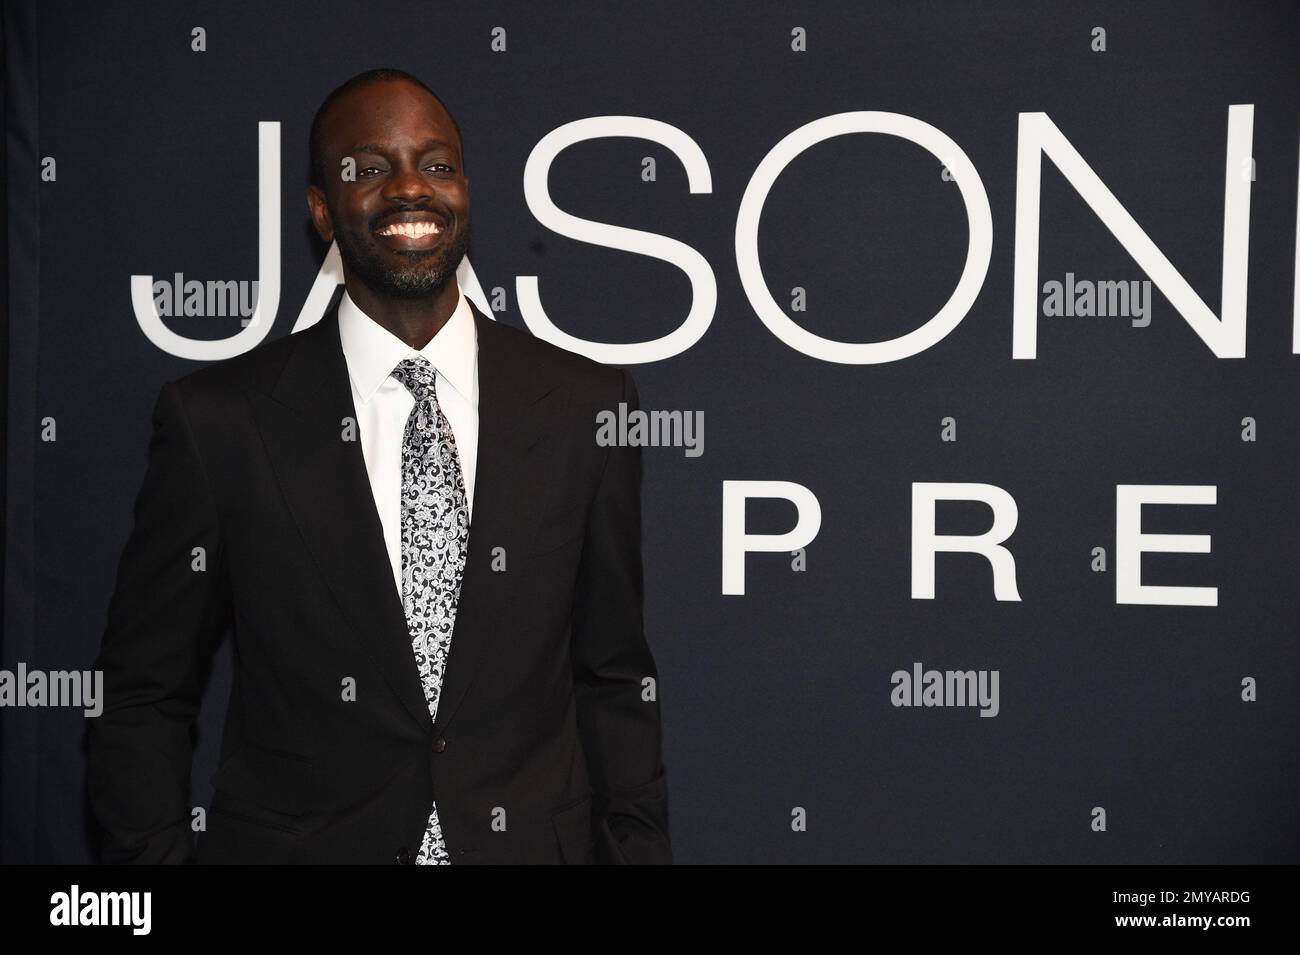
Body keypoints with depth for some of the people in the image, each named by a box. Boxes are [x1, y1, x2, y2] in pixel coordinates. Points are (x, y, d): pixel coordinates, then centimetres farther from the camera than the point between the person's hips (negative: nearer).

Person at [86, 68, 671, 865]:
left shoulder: (584, 406, -2)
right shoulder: (219, 419, -7)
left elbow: (614, 681, 3)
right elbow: (143, 701, -2)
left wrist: (637, 846, -3)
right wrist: (157, 851, -10)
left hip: (530, 838, 2)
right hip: (298, 842, -1)